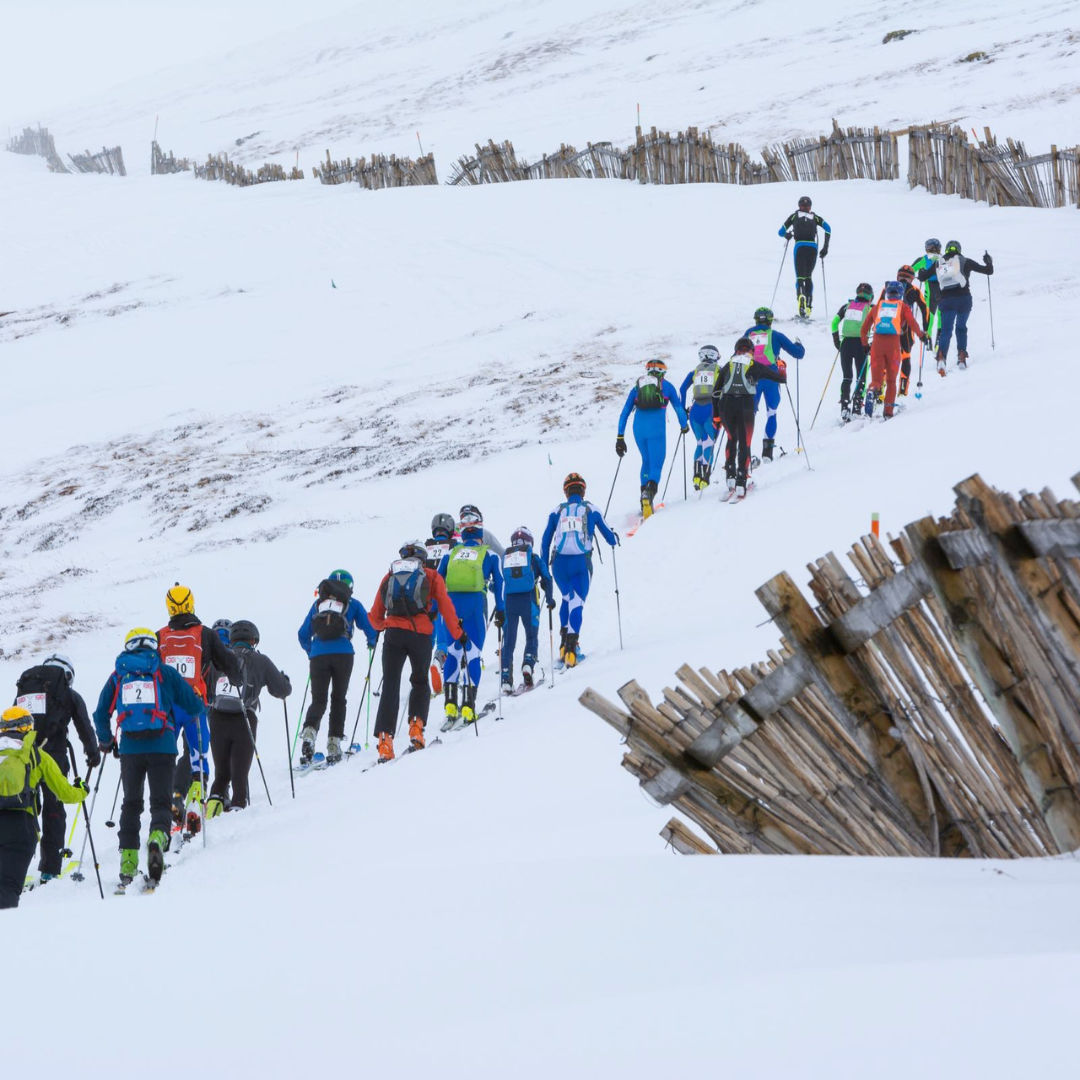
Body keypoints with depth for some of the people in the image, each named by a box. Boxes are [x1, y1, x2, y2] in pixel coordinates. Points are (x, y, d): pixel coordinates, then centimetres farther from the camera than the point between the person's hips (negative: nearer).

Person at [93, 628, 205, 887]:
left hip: (129, 748, 2)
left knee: (131, 803, 13)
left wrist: (106, 742, 34)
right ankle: (158, 836, -29)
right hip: (162, 746, -2)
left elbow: (101, 714, 16)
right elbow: (195, 706, 7)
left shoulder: (118, 676, 13)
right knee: (160, 801, 3)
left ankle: (128, 863, 6)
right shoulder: (166, 672, 7)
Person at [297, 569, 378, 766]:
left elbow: (303, 634, 22)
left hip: (318, 654, 1)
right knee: (338, 699, 9)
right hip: (343, 654, -1)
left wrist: (310, 650, 41)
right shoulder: (352, 604, 13)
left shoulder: (318, 603, 19)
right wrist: (372, 642, 39)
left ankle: (309, 731, -27)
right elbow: (369, 627, 16)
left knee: (318, 700, 2)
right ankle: (334, 745, 1)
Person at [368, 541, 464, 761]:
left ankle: (385, 739, -10)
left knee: (390, 686, 3)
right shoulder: (431, 576, 15)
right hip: (420, 635, -1)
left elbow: (375, 616, 23)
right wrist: (458, 634, 16)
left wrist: (381, 627, 44)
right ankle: (417, 728, 0)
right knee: (420, 682, 19)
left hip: (393, 634, 1)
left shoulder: (390, 576, 21)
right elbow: (446, 607, 7)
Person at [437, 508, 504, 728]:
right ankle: (468, 706, -7)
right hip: (476, 604, -2)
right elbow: (498, 583, 7)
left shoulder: (450, 553, 17)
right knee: (473, 654, 0)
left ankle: (450, 703, 0)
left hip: (452, 603, 2)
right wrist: (500, 610, 8)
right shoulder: (490, 555, 11)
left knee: (453, 652, 10)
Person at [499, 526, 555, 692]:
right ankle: (528, 665, -16)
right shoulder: (534, 558, 12)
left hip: (508, 602, 2)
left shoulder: (504, 558, 17)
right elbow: (546, 580, 6)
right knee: (532, 637, 10)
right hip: (529, 601, -2)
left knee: (508, 640, 4)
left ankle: (506, 679, -6)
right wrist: (550, 600, 16)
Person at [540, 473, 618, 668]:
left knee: (568, 598, 23)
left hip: (559, 563, 2)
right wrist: (615, 538, 35)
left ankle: (564, 639, 14)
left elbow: (545, 542, 9)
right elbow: (610, 538, 10)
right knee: (577, 603, -2)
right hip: (581, 563, -2)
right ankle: (572, 645, -18)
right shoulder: (591, 509, 5)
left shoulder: (557, 511, 8)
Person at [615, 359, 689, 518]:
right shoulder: (666, 385, 14)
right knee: (656, 465, -4)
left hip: (639, 429, 3)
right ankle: (650, 492, -33)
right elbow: (678, 408, 19)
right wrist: (684, 426, 38)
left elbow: (625, 413, 15)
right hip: (657, 429, -3)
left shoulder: (637, 386, 19)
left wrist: (620, 437, 17)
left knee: (646, 461, 23)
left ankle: (644, 494, 13)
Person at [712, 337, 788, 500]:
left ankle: (730, 479, 13)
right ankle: (741, 486, -7)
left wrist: (716, 416, 23)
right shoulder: (755, 366, 11)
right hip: (746, 406, -2)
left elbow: (716, 393, 16)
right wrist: (781, 366, 39)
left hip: (726, 406, 2)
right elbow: (781, 378, 16)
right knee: (744, 444, 4)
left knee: (732, 439, 24)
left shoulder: (727, 366, 17)